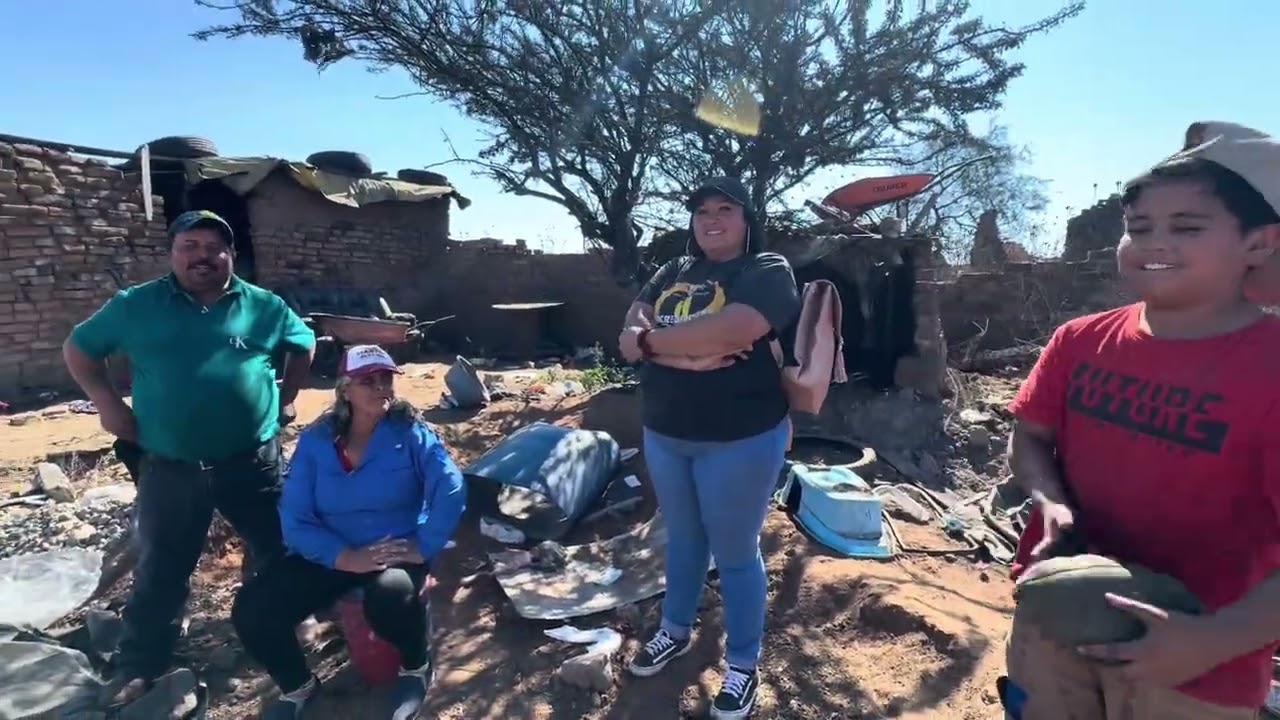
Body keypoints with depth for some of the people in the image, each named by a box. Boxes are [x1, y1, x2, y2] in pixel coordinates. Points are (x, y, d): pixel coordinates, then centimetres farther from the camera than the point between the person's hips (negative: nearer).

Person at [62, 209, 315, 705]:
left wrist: (284, 398, 6)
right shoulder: (135, 306, 0)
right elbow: (78, 347, 11)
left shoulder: (263, 307, -1)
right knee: (160, 569, 13)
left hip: (252, 462, 0)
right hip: (170, 469, 0)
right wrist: (106, 403, -1)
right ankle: (140, 665, 34)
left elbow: (304, 345, 14)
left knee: (281, 553, 15)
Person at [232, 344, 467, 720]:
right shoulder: (315, 440, -2)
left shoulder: (410, 432, -8)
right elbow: (294, 518, -8)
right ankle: (296, 687, 17)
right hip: (331, 554, 4)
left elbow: (451, 489, -19)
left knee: (389, 597, -36)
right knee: (251, 609, -15)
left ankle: (417, 667, 0)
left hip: (396, 550, -3)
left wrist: (424, 548, -24)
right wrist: (348, 558, -21)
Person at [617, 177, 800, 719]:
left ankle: (743, 666, 30)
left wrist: (655, 339, -15)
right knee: (683, 538, 23)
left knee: (735, 554, 9)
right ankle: (675, 631, 45)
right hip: (664, 435, 6)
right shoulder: (672, 273, 8)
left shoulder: (768, 272, -10)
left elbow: (729, 330, -28)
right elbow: (631, 338, -5)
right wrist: (692, 353, -22)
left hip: (740, 441, -5)